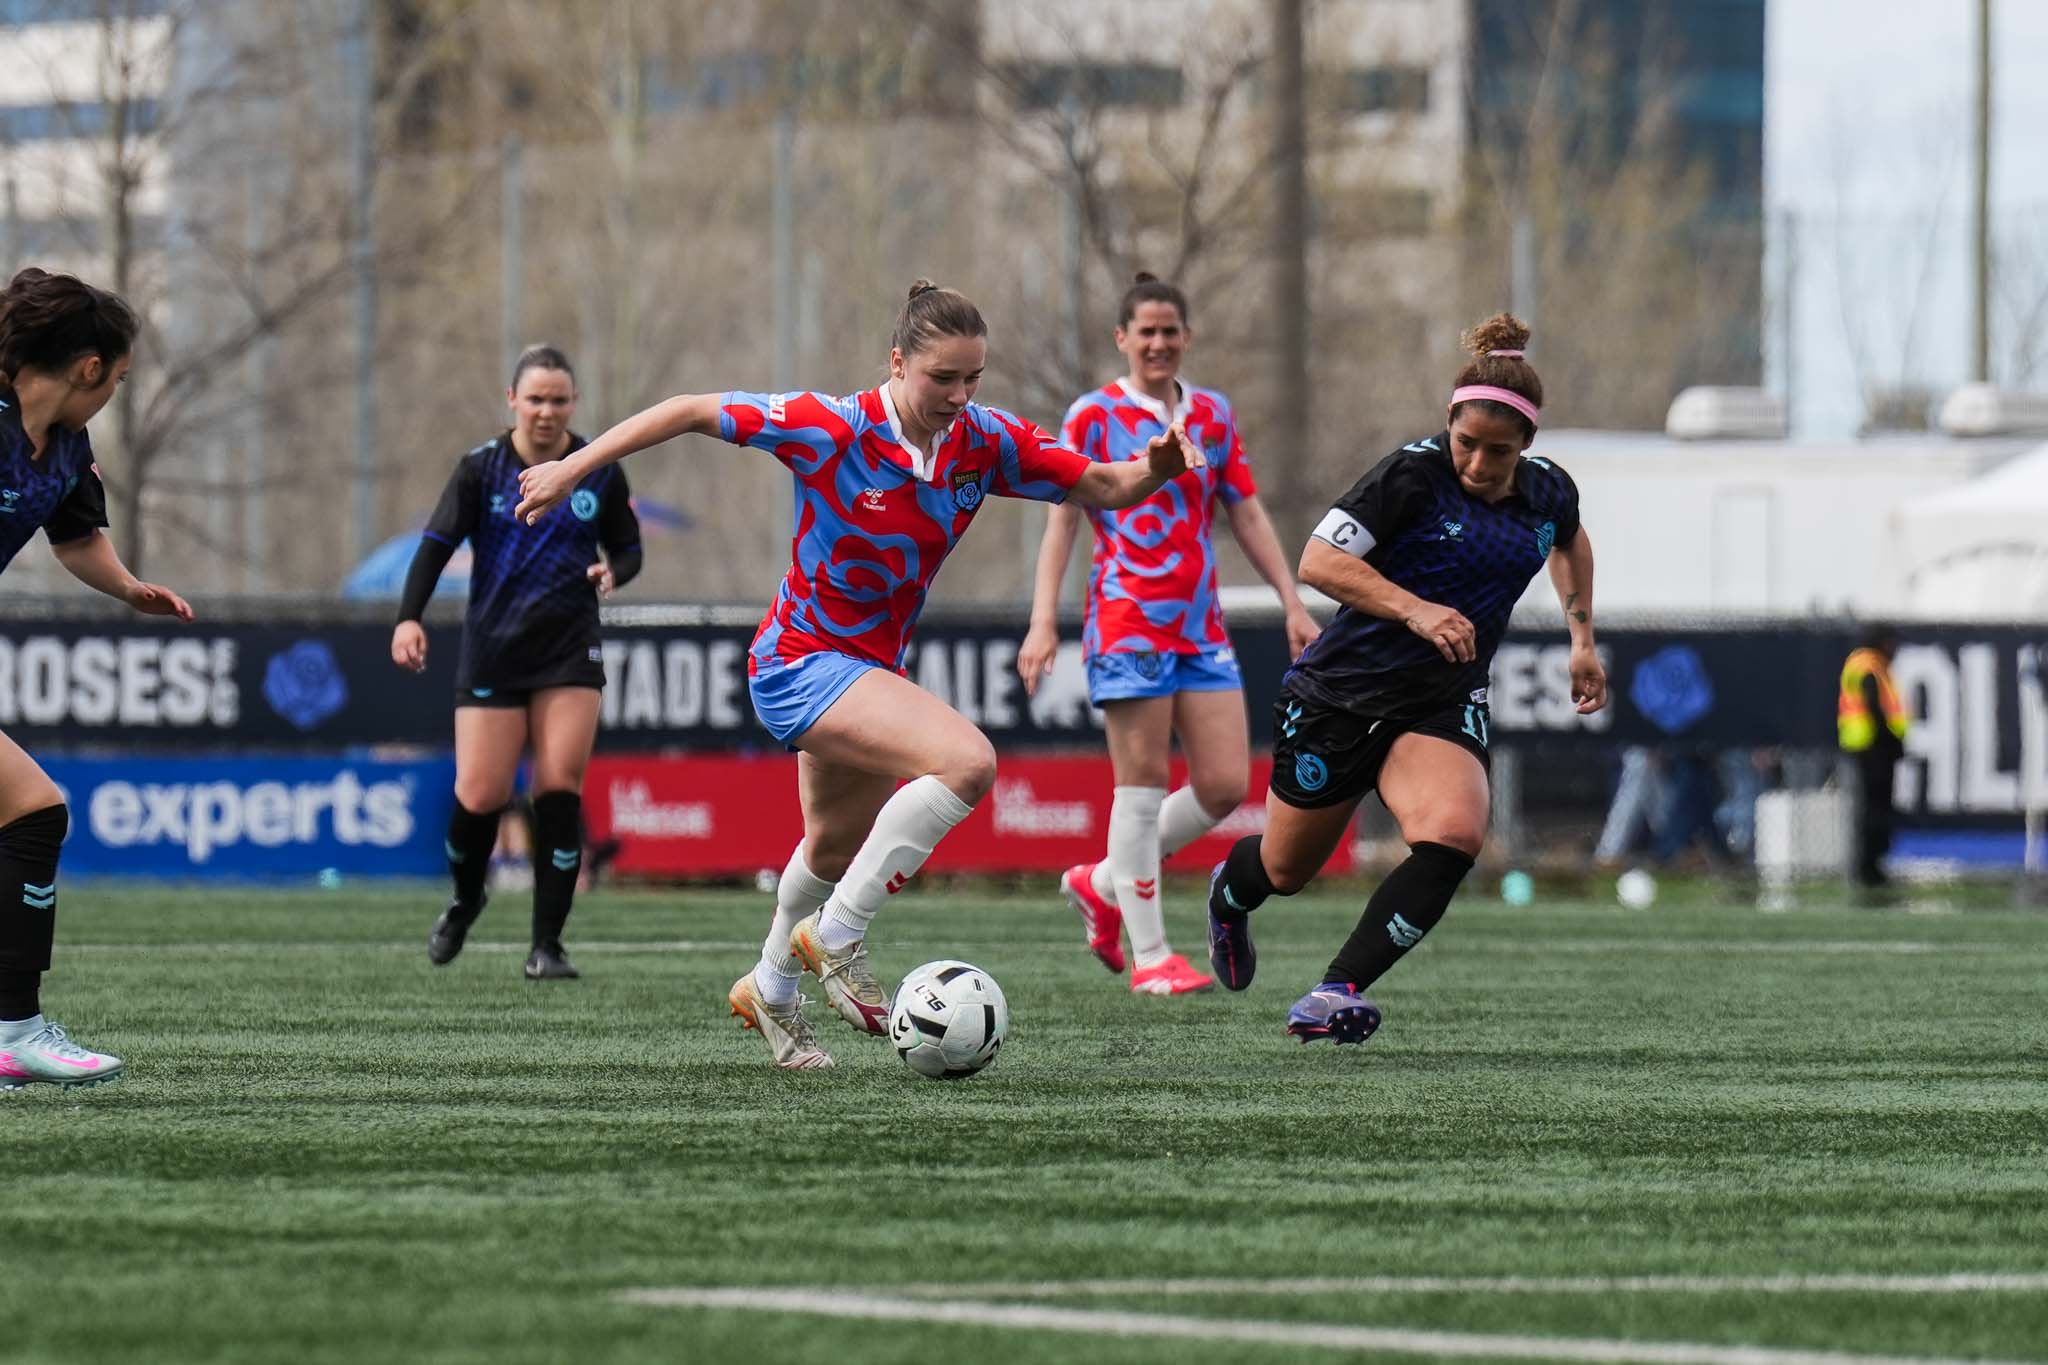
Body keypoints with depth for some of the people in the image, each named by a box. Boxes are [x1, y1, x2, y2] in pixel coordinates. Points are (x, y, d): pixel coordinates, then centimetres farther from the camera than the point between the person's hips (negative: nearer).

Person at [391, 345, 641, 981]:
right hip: (491, 653, -1)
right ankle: (465, 900, 26)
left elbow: (627, 546, 13)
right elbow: (437, 542, -9)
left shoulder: (600, 472, 3)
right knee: (479, 795, -7)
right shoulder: (480, 468, -2)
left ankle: (547, 945, -5)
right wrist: (410, 618, -24)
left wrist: (613, 572, -11)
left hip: (570, 652, 1)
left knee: (560, 788, -12)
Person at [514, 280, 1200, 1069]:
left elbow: (1101, 486, 0)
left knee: (836, 848, 28)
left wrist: (1156, 468, -22)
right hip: (802, 663, -8)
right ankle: (837, 940, -17)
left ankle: (771, 992, 53)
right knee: (966, 760, -28)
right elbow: (692, 412, -17)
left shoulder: (986, 443, -7)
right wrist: (573, 469, -17)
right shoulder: (835, 430, -22)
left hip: (872, 666, 8)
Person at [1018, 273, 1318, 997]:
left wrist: (1292, 603, 9)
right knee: (1143, 785, -5)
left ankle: (1103, 884, 18)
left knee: (1226, 785, -1)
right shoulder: (1094, 415, -2)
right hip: (1127, 623, -6)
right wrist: (1043, 622, -13)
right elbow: (1062, 521, -5)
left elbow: (1247, 515, 16)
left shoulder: (1213, 415, 13)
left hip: (1202, 625, 6)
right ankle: (1149, 957, 2)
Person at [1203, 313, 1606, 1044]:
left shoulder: (1548, 492, -1)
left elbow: (1570, 542, 25)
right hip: (1340, 696, -3)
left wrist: (1582, 636, 20)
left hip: (1443, 705, 3)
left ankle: (1340, 988, -23)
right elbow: (1318, 560, -25)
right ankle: (1229, 889, 53)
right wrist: (1414, 609, -34)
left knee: (1454, 836, -28)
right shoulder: (1414, 473, -19)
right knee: (1287, 869, 14)